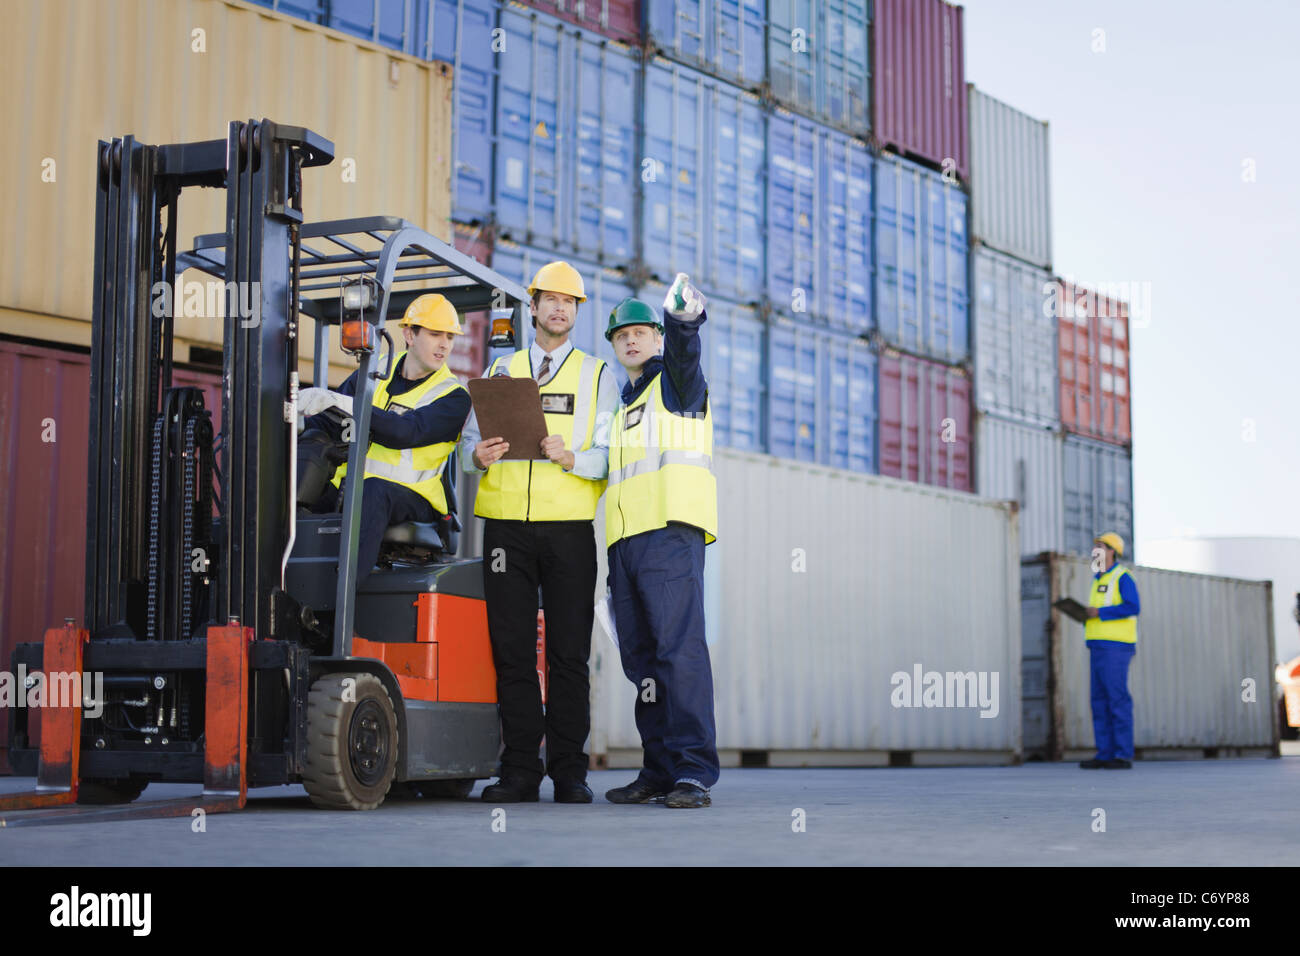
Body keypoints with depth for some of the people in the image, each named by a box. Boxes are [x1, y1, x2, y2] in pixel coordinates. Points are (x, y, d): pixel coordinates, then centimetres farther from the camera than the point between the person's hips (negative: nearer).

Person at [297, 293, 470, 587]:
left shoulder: (454, 397, -2)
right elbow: (325, 425, 14)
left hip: (410, 499, -5)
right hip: (348, 490, 5)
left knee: (374, 489, -38)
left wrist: (339, 402, -29)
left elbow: (405, 432, -20)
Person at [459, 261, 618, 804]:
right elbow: (468, 440, 11)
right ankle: (520, 770, 5)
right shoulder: (501, 370, 17)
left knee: (568, 653, -1)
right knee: (512, 651, 0)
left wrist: (571, 458, -18)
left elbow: (610, 454, 2)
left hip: (569, 529, -1)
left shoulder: (597, 375, 12)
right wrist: (479, 455, -12)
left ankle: (569, 771, 4)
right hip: (506, 525, 2)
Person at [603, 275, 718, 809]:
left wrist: (683, 318, -37)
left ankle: (694, 770, -19)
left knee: (680, 645, -16)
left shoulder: (674, 380, 10)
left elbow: (681, 347, -15)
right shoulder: (621, 404, 30)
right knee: (641, 658, 4)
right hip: (624, 539, 7)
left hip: (671, 532, -7)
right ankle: (659, 770, 8)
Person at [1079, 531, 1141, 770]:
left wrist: (1099, 612, -18)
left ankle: (1123, 755, -9)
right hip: (1099, 646, 9)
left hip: (1116, 645, -9)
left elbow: (1133, 607, -19)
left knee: (1117, 699, -10)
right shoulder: (1099, 580, 22)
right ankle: (1105, 754, 6)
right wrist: (1085, 614, 7)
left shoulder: (1123, 577, -6)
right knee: (1100, 700, 5)